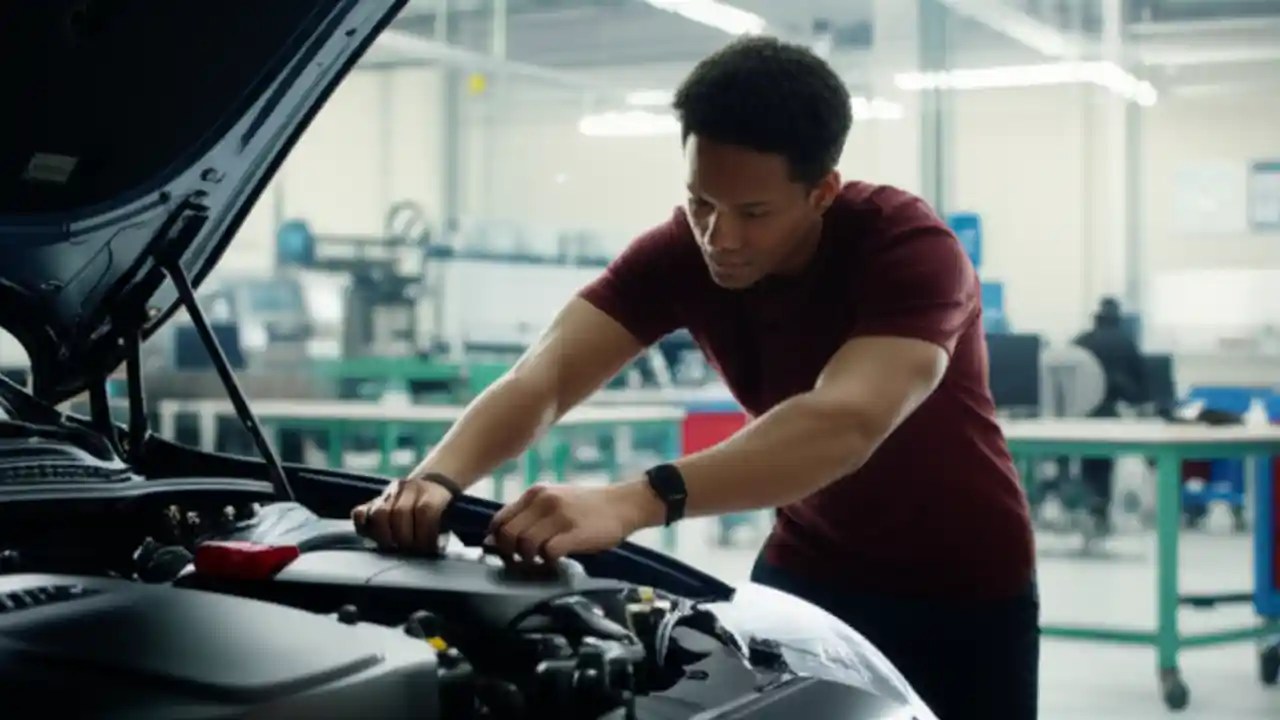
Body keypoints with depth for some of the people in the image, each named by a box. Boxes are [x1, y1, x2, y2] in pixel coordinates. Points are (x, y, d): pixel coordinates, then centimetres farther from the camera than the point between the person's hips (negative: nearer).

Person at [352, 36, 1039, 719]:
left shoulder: (909, 248, -29)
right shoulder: (678, 252, -15)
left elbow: (846, 423, -46)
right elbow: (542, 376, -26)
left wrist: (633, 502, -59)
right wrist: (436, 478, -47)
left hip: (961, 588, -3)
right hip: (810, 566, 3)